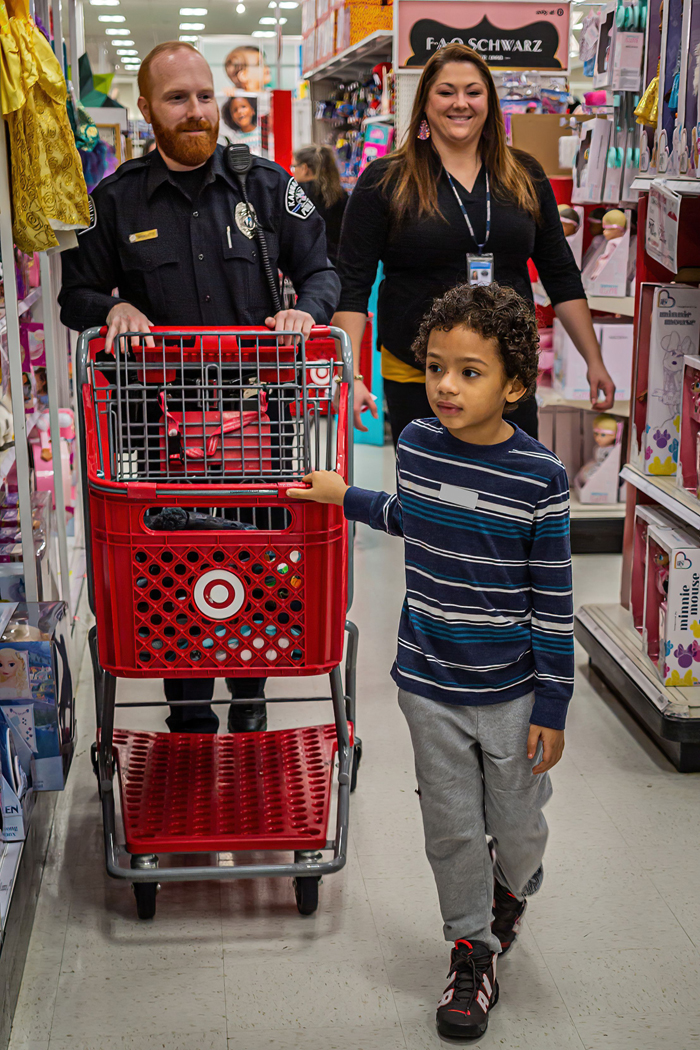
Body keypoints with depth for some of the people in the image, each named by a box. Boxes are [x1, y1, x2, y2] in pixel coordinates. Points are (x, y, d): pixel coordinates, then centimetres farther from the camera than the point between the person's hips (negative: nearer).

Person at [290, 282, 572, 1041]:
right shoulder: (416, 444, -4)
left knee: (517, 826, 16)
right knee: (451, 828, 12)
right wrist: (345, 499, 20)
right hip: (430, 683, 3)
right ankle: (472, 949, 34)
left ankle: (512, 893, 50)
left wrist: (553, 705, -8)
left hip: (512, 692, -2)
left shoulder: (539, 477, -16)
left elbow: (553, 601, -10)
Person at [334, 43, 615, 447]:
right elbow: (352, 285, -4)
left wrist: (595, 362, 11)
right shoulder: (385, 182, -1)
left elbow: (562, 278, 13)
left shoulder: (525, 177, 9)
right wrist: (350, 376, -13)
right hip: (415, 379, -2)